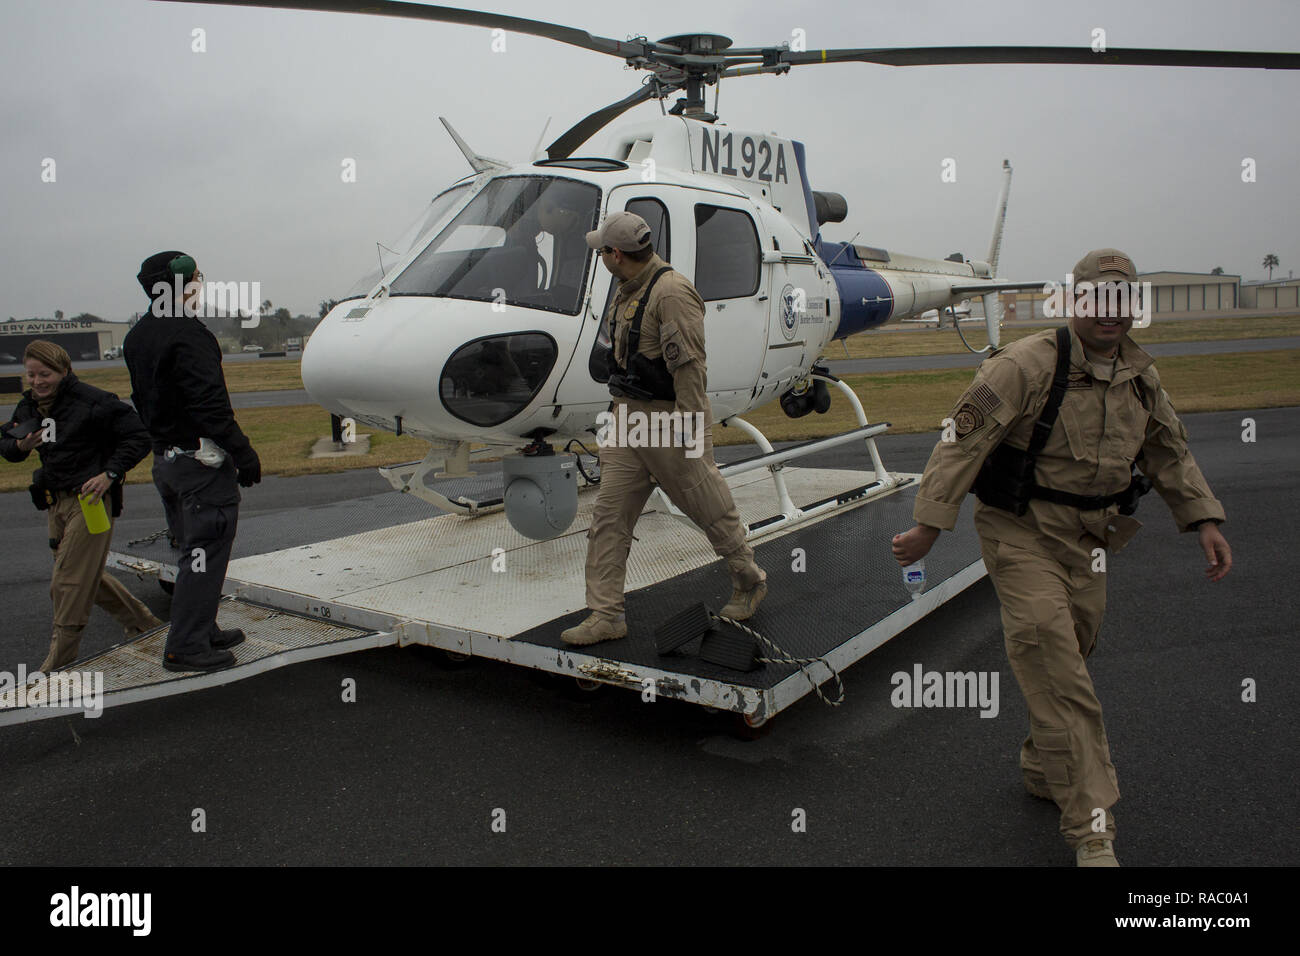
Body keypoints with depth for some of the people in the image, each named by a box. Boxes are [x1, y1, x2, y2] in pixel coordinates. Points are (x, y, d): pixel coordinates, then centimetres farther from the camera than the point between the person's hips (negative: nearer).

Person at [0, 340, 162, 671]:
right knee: (88, 576, 18)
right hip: (56, 501, 9)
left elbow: (138, 435, -14)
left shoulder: (91, 401, -15)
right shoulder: (29, 406, 8)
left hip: (90, 498, -9)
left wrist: (110, 473, -21)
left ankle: (58, 665, 6)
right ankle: (142, 623, 36)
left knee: (68, 585, -5)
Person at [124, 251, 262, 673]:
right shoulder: (187, 334, -17)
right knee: (204, 554, -3)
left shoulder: (136, 337, 14)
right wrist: (243, 453, -18)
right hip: (202, 460, -10)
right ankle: (186, 647, 0)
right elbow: (210, 405, -22)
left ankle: (203, 632, 26)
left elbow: (143, 401, 19)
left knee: (192, 551, 17)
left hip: (164, 460, 10)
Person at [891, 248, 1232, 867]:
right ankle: (1091, 831, -8)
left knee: (1069, 658, 13)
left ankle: (1043, 769, 37)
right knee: (1055, 667, -13)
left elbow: (1169, 452, 20)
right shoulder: (1029, 364, -15)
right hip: (1022, 534, -7)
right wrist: (930, 524, -23)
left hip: (1089, 540, 7)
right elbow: (964, 437, -19)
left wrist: (1204, 522, 13)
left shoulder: (1139, 377, 8)